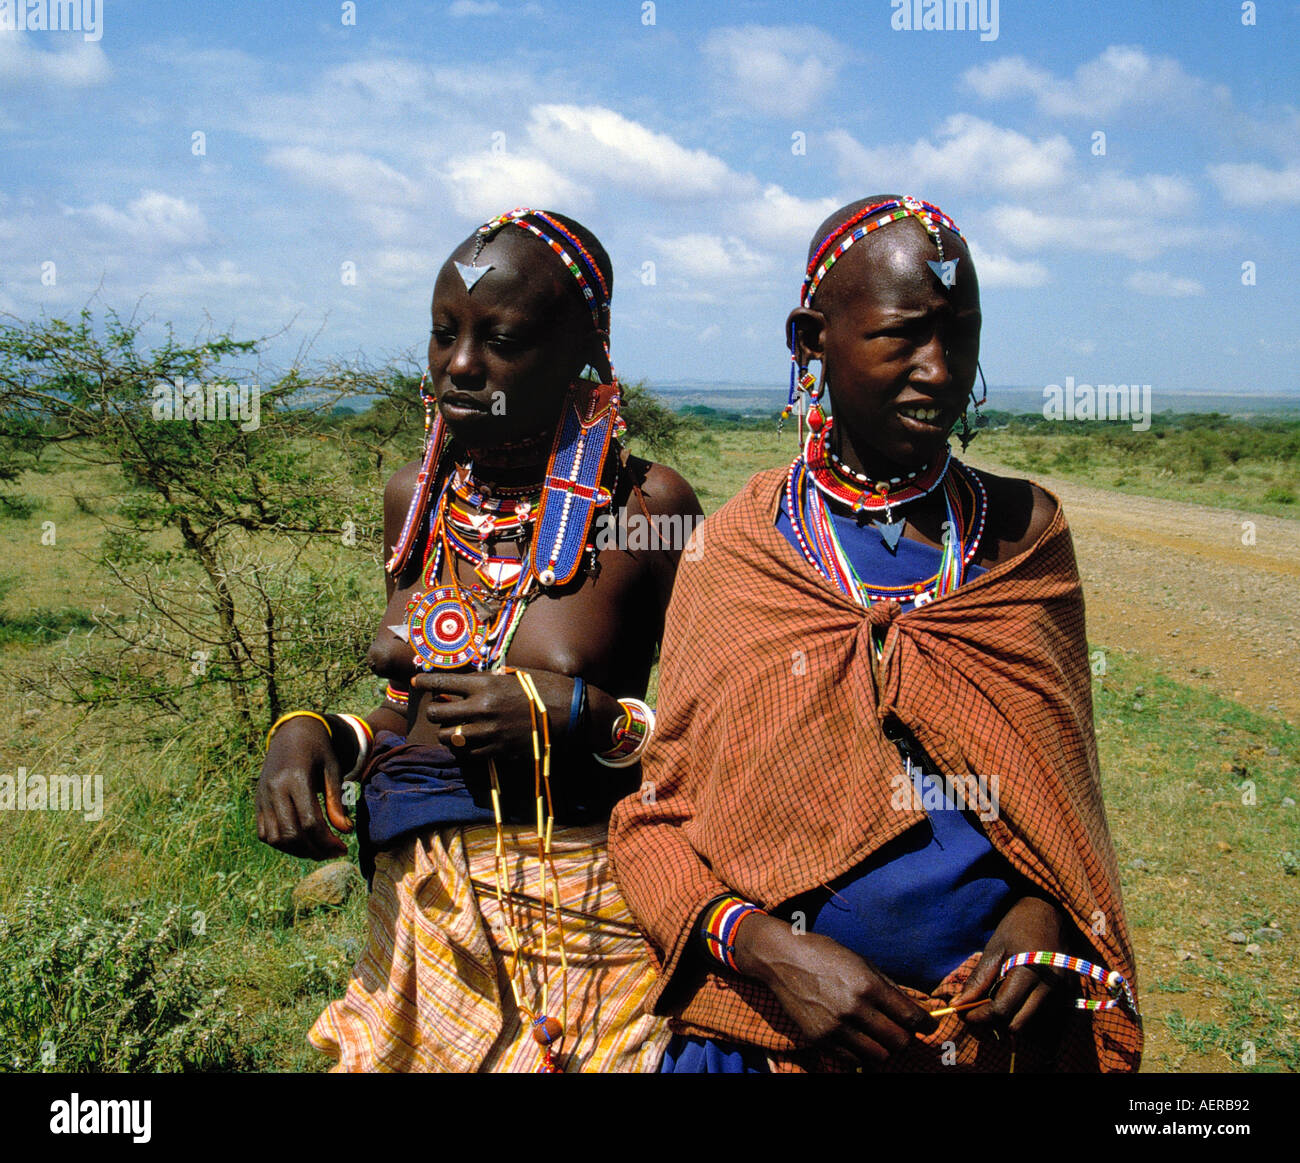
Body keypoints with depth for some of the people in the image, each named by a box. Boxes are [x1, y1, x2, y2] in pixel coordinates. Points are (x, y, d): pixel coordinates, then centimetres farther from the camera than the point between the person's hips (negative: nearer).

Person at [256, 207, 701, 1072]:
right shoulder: (417, 497, 4)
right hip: (414, 908, 5)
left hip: (587, 915, -4)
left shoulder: (645, 505, -12)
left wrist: (579, 712, -22)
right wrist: (313, 734, -5)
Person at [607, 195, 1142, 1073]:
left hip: (1000, 1024, 2)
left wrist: (1042, 912, -10)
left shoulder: (1026, 533, 1)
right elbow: (653, 815, -2)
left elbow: (1064, 779, 8)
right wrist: (763, 946, -18)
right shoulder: (731, 552, -5)